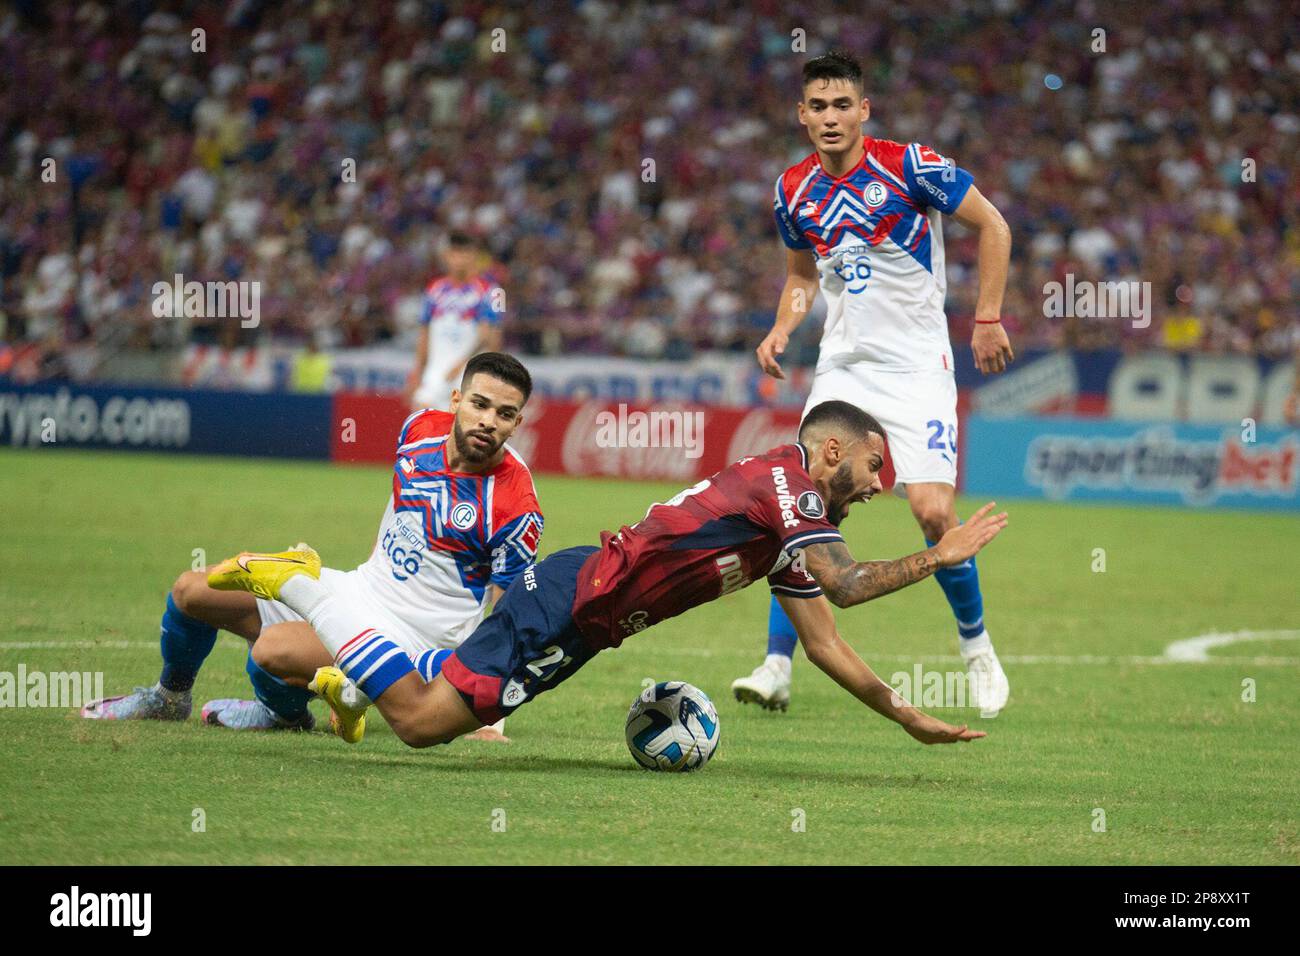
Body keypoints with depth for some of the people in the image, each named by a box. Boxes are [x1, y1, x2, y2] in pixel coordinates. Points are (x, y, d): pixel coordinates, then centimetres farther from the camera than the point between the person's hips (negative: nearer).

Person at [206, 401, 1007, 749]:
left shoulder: (790, 542, 18)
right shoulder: (784, 477, -11)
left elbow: (825, 644, 21)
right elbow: (842, 585, -24)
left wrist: (910, 718, 19)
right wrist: (938, 559, -16)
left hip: (578, 614, 10)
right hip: (573, 599, -10)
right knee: (421, 722, -13)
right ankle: (290, 581, -4)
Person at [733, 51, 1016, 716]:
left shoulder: (909, 165, -10)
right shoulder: (794, 189, 4)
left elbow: (992, 226, -2)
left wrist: (987, 318, -6)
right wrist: (780, 330, 3)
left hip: (916, 367, -4)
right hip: (841, 366, 4)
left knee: (933, 513, -12)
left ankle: (976, 647, 11)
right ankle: (776, 668, -5)